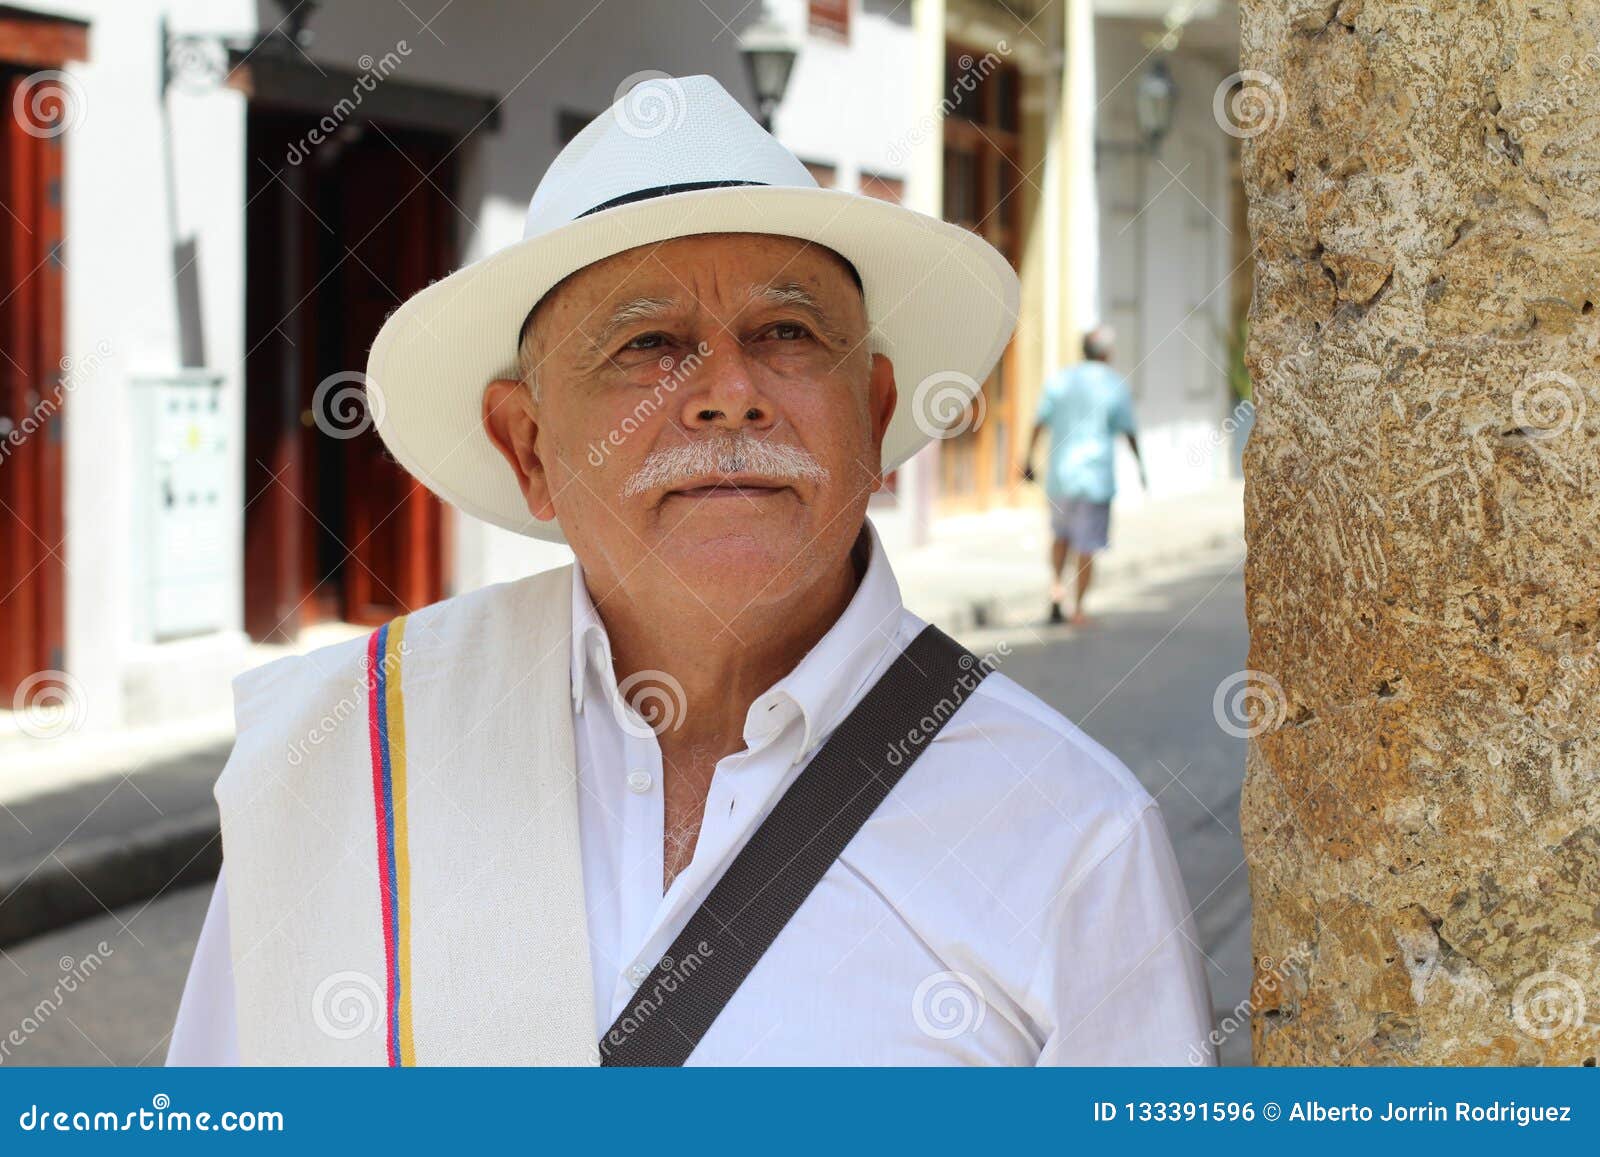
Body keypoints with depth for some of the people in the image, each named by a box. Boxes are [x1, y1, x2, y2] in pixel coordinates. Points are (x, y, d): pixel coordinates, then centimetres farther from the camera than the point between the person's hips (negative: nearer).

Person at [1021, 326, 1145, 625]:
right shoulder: (1117, 386, -3)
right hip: (1096, 476, -3)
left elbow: (1040, 423, 0)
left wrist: (1028, 459, 8)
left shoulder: (1058, 381, 3)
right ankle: (1078, 609, 2)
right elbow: (1129, 432, 2)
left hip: (1060, 474, 3)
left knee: (1061, 533, 23)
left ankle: (1056, 582, 4)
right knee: (1087, 547, 2)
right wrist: (1140, 466, 15)